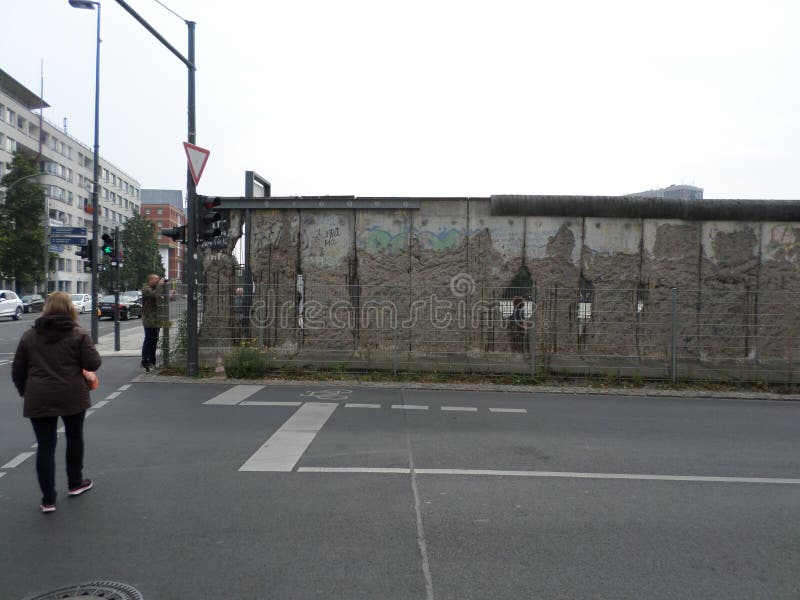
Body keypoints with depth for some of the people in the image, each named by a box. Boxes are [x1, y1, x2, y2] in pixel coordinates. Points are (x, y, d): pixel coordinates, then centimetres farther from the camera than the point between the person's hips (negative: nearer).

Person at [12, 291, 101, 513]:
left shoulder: (29, 336, 5)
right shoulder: (78, 334, -6)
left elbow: (17, 370, 8)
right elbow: (93, 364, -8)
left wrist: (25, 391, 21)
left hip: (39, 400, 2)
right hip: (72, 397, -1)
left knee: (45, 446, 6)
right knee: (74, 438, 19)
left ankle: (48, 499, 8)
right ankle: (75, 483, 32)